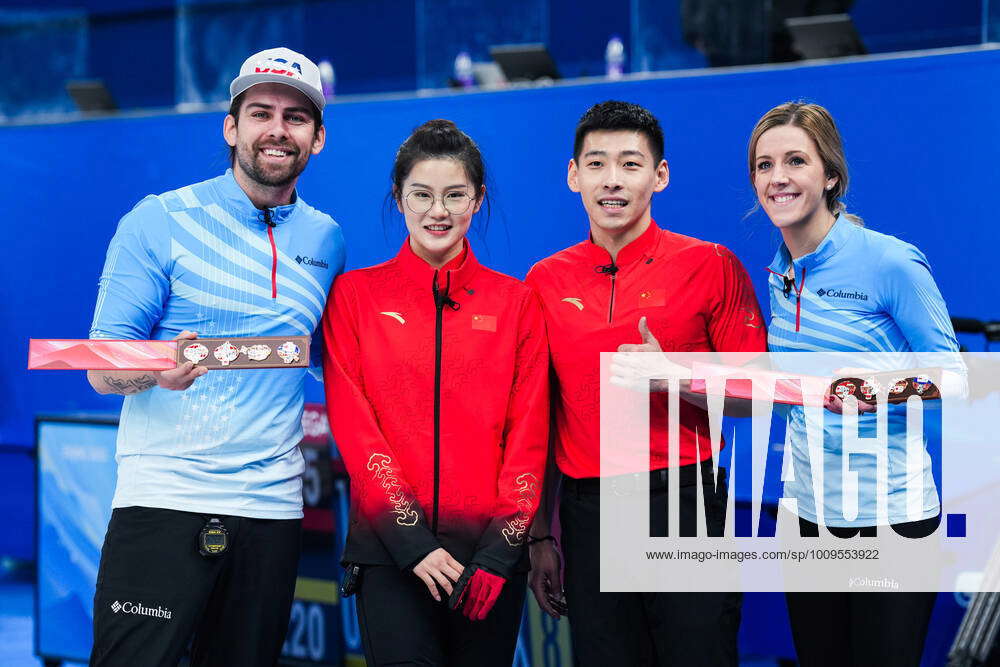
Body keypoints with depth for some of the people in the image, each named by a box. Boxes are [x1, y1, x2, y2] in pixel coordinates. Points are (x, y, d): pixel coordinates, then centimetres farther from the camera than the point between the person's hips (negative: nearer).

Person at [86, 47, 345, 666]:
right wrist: (155, 370, -26)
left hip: (272, 507, 4)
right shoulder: (159, 221, -1)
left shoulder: (327, 241, 11)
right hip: (164, 498, -4)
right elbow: (102, 370, -4)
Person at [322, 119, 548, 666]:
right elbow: (353, 426, -2)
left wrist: (501, 547, -8)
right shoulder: (355, 294, 5)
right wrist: (412, 539, -11)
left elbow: (529, 434, 4)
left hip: (490, 549, 1)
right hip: (391, 549, -1)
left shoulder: (516, 302, 8)